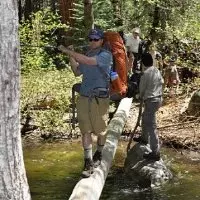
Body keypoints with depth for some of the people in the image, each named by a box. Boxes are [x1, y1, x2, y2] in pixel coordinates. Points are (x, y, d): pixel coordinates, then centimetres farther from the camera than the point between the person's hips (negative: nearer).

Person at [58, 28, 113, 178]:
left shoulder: (106, 55, -10)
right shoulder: (87, 54, 11)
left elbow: (87, 61, -25)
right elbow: (77, 72, 17)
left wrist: (68, 51, -22)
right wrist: (71, 57, 4)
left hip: (100, 99, -5)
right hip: (84, 98, 5)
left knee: (100, 130, 10)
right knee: (86, 131, 0)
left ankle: (99, 155, 34)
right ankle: (88, 163, 3)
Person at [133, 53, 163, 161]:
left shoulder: (145, 73, -17)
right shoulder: (157, 70, 5)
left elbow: (142, 88, -6)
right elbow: (161, 82, 12)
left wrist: (141, 97, 13)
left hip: (151, 100, -9)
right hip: (158, 98, 9)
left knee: (151, 126, -9)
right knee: (145, 117, 30)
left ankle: (155, 153, -11)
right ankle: (144, 138, 50)